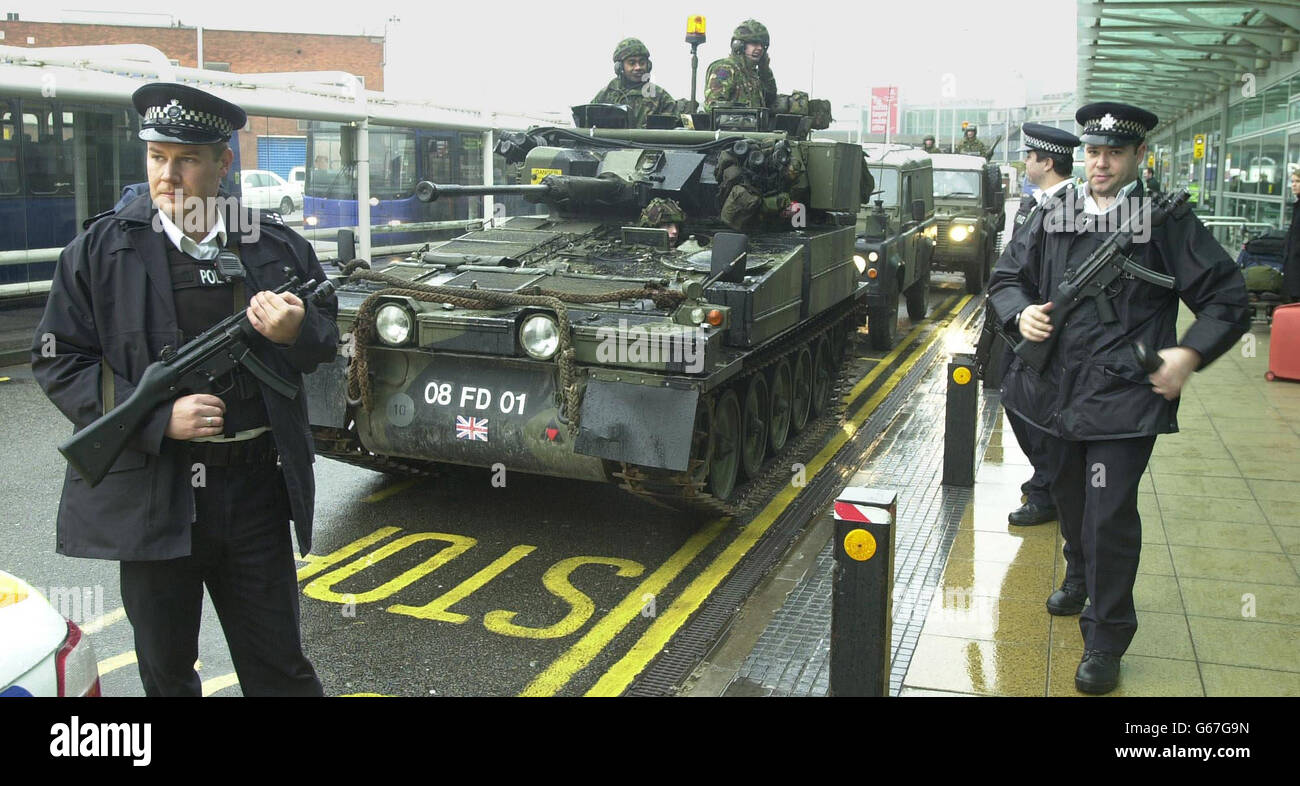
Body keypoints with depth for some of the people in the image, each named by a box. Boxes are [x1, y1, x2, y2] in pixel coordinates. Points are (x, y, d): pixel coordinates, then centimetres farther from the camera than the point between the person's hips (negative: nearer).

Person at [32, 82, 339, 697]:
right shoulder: (100, 250, -2)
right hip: (150, 497, 0)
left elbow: (326, 342, 13)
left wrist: (296, 332, -13)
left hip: (254, 488, 1)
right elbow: (57, 362, -3)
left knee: (279, 665, 11)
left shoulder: (277, 247, 2)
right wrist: (157, 418, -16)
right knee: (166, 671, 17)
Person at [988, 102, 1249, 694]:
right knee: (1069, 498, 23)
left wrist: (1189, 354, -14)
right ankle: (1080, 580, 50)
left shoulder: (1166, 220, -5)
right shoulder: (1054, 215, 6)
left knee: (1110, 518, -6)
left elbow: (1227, 300, -1)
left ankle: (1106, 639, 11)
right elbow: (1006, 276, 16)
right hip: (1056, 391, 5)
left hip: (1124, 397, -5)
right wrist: (1021, 313, -5)